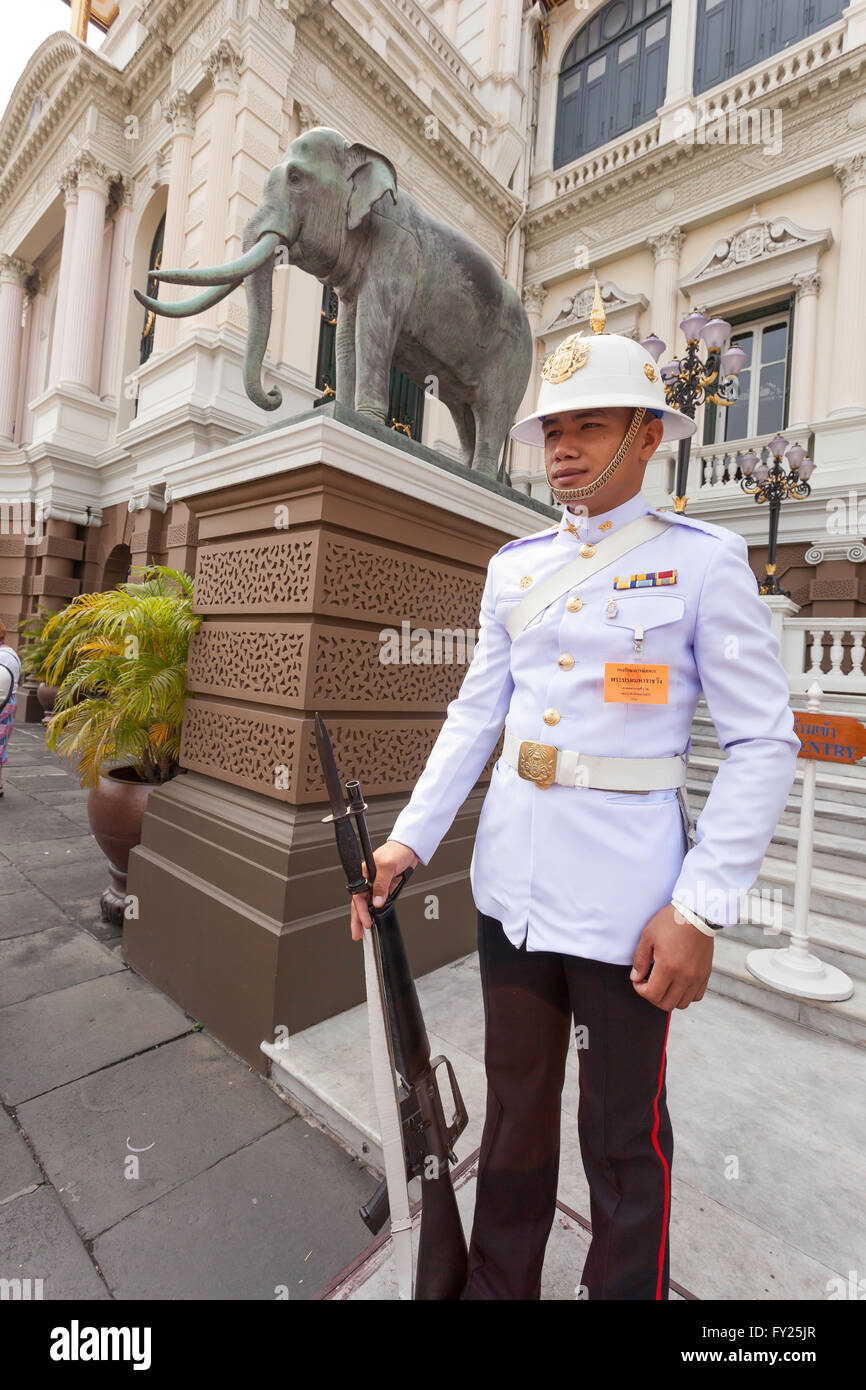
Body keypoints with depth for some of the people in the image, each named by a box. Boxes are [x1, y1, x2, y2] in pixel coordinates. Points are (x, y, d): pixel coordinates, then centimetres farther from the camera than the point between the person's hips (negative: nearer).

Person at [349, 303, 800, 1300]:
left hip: (625, 899, -4)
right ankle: (497, 1284, 45)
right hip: (512, 882, 5)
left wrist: (700, 909, -13)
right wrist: (410, 840, -1)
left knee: (624, 1135, 15)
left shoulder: (703, 560, -3)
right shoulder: (514, 566, 9)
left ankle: (626, 1288, 42)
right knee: (515, 1108, 22)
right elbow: (475, 715, 7)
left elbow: (764, 743, -6)